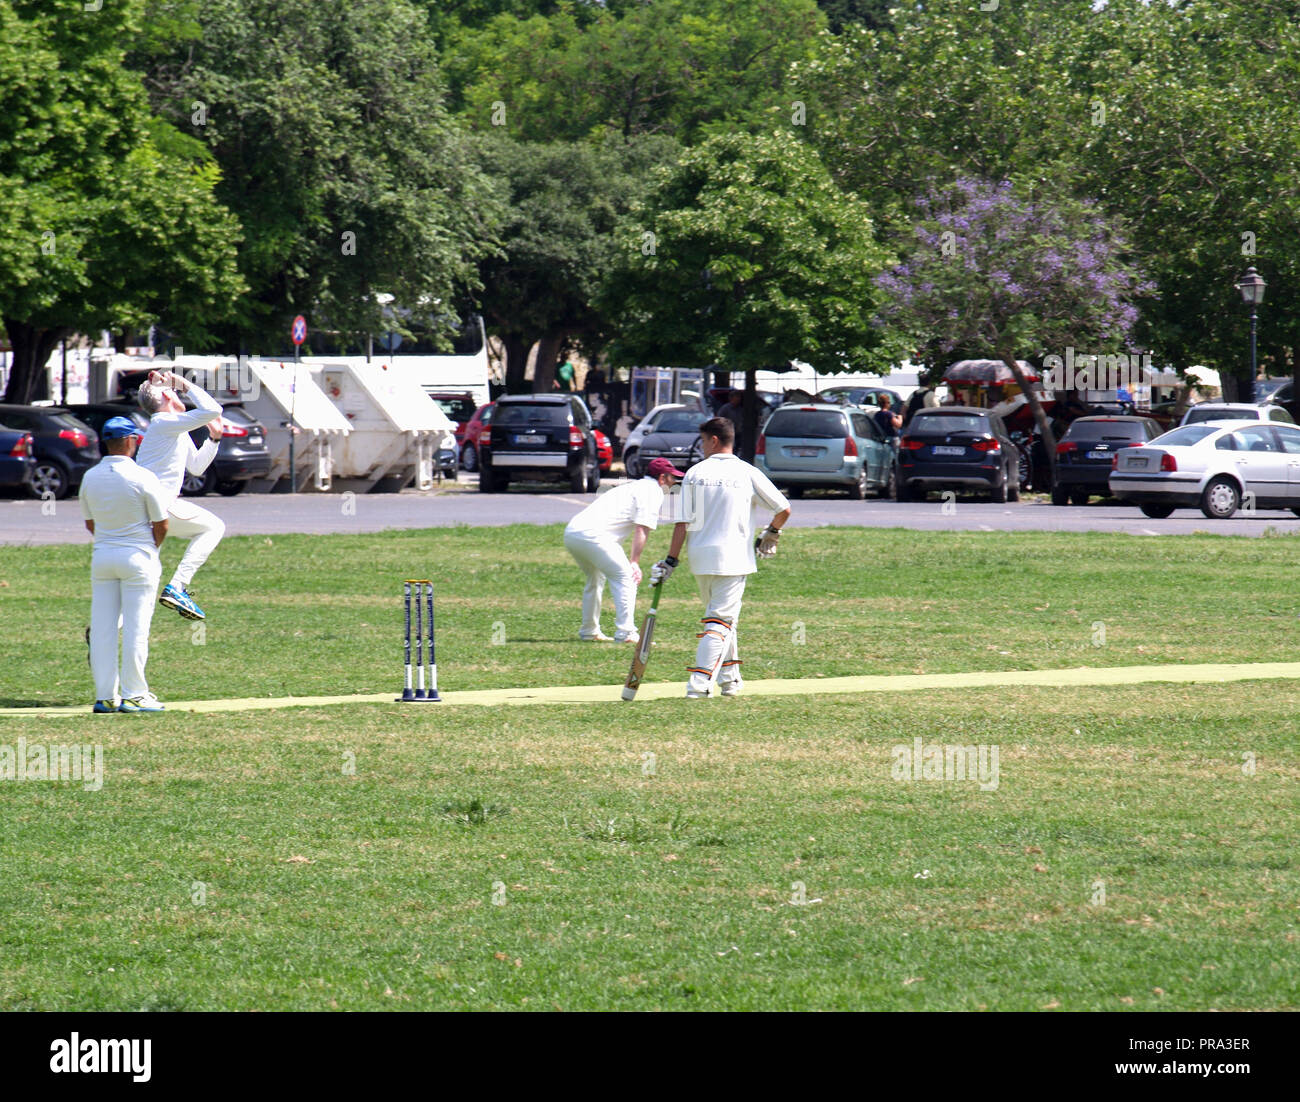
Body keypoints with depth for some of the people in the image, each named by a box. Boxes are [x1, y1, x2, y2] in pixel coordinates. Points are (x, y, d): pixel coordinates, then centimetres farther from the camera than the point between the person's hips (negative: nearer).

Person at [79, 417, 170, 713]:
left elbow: (89, 523, 11)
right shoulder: (142, 477, -14)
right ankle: (133, 695, -1)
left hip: (102, 556, 5)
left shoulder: (90, 477, 2)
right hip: (137, 559, -5)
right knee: (135, 629, -1)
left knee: (102, 629, 6)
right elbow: (161, 525, -9)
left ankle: (105, 696, 8)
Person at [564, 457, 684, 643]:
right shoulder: (652, 490, 3)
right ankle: (625, 633, -15)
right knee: (626, 577, -7)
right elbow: (642, 528, -9)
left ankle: (589, 631, 31)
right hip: (593, 535, -9)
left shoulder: (632, 486, 32)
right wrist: (635, 562, -14)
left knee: (595, 578, 27)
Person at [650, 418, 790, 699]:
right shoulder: (748, 473, -1)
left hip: (700, 558, 3)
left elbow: (683, 522, -2)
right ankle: (700, 682, -18)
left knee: (721, 617, 20)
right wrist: (770, 534, 23)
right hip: (733, 557, -3)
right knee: (721, 619, -4)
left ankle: (729, 677, 22)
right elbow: (784, 509, 3)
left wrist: (671, 560, 2)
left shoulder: (695, 473, 2)